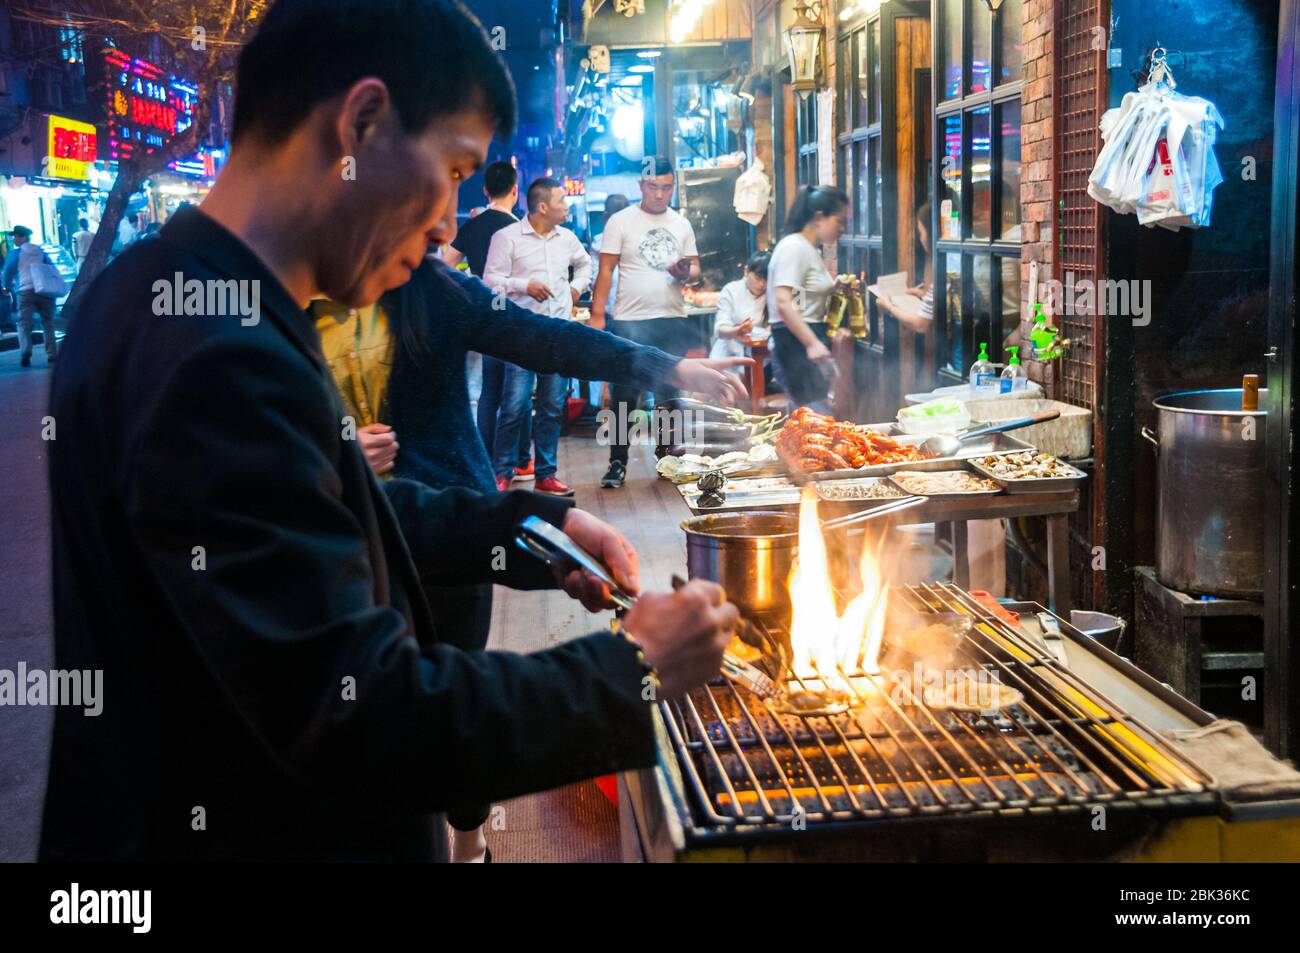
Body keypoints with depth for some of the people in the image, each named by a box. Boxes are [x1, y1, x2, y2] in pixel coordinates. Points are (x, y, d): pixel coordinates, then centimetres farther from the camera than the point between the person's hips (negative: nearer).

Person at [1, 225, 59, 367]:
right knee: (47, 322, 12)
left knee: (24, 323, -5)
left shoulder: (15, 253, 2)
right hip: (44, 291, 3)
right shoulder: (41, 252, 15)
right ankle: (52, 353, 8)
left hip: (26, 291, -3)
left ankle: (25, 351, -27)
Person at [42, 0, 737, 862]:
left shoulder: (172, 294, 1)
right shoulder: (220, 359, -30)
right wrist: (632, 674, -17)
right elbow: (369, 722, -29)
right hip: (243, 832, -8)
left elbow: (321, 519, 13)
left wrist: (538, 526, 4)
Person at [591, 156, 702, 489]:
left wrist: (686, 272, -10)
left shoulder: (681, 225, 11)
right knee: (625, 397, -1)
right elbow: (606, 271, -4)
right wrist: (597, 316, -12)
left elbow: (695, 268, 15)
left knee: (669, 394, 11)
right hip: (630, 323, -4)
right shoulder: (621, 221, -1)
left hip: (672, 322, 4)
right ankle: (617, 463, 6)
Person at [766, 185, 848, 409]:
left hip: (810, 342, 10)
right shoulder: (793, 247, -11)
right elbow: (783, 303, -21)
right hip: (797, 346, -10)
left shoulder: (812, 250, 20)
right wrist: (812, 343, -26)